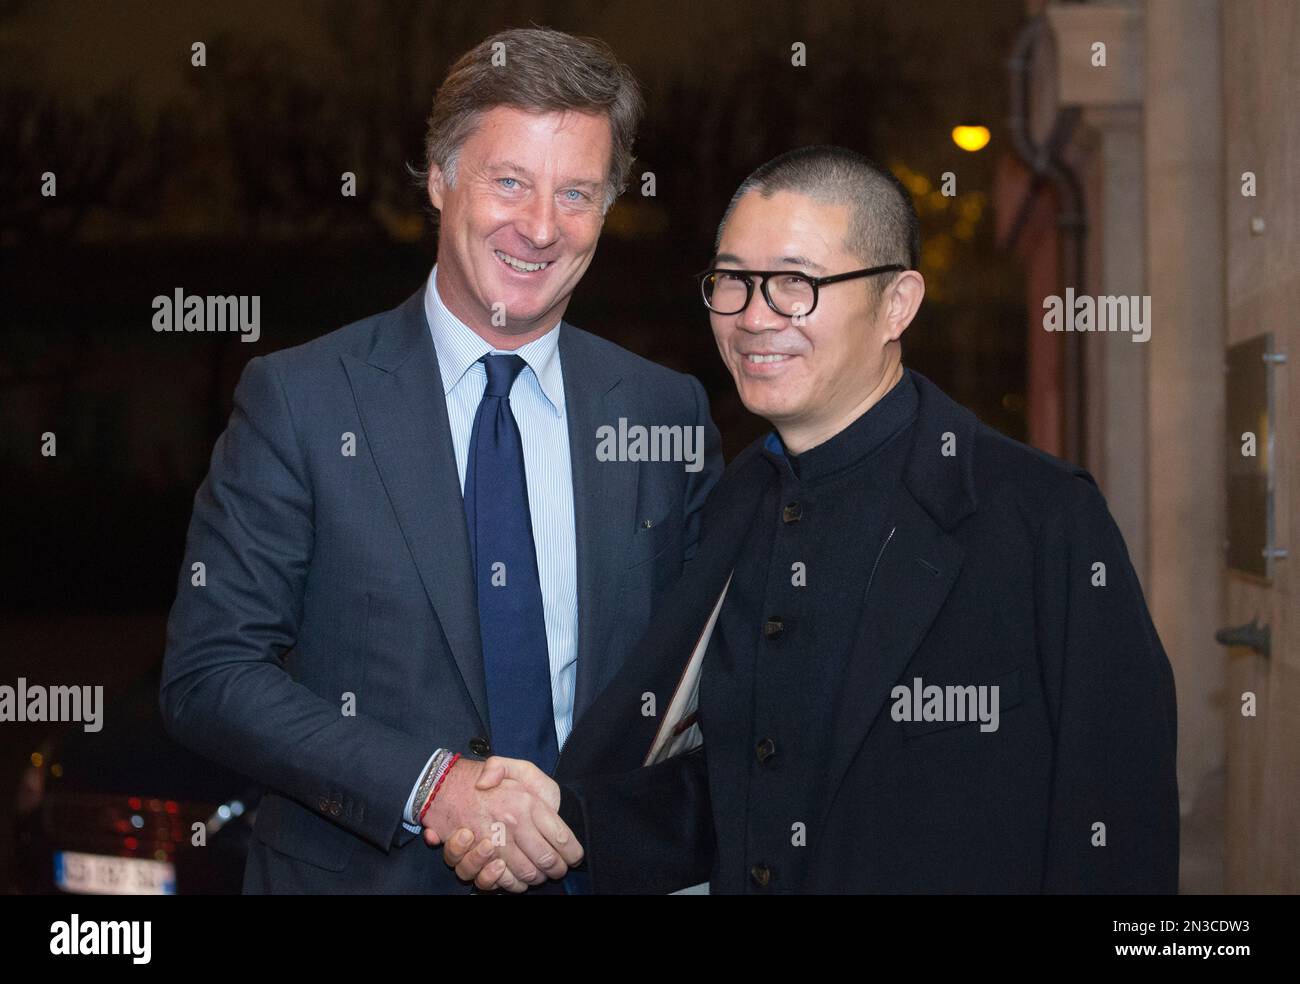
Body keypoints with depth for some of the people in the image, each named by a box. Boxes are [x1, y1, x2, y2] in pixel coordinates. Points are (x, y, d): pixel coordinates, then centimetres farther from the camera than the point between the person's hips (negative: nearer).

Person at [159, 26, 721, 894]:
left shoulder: (669, 412, -1)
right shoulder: (299, 399, -9)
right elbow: (207, 675, -12)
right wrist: (429, 787, -22)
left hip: (595, 868, 3)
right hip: (356, 870, -2)